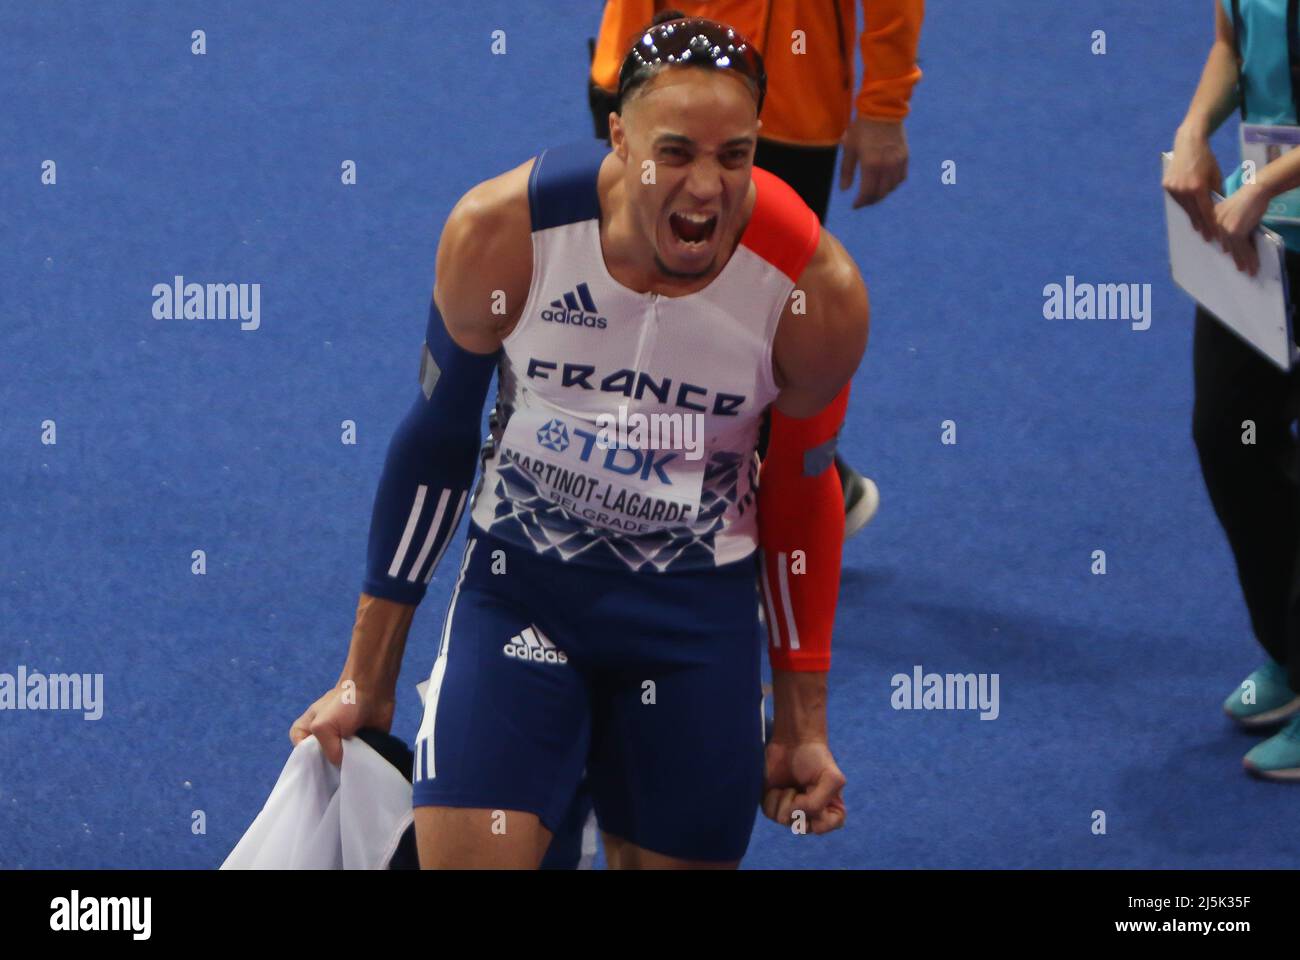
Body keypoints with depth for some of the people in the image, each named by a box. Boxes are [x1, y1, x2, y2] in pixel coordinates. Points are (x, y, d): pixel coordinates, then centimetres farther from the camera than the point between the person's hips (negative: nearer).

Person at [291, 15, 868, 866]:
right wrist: (367, 681, 2)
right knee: (465, 855, -15)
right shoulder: (500, 233, -20)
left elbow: (801, 496, 0)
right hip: (520, 576, -1)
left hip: (698, 605, 1)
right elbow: (439, 439, -3)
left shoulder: (817, 292, -19)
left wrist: (803, 725, 7)